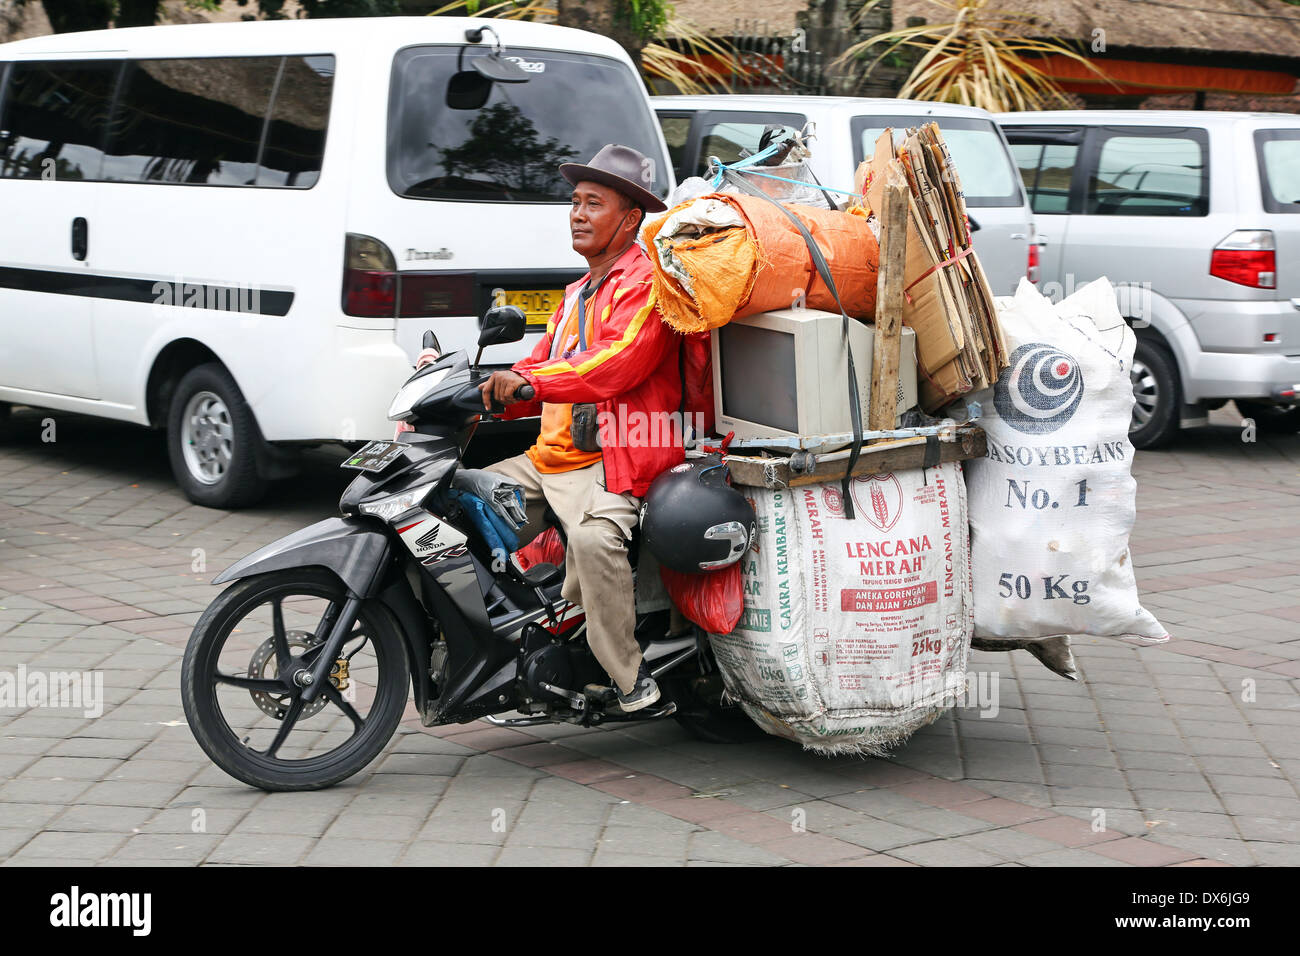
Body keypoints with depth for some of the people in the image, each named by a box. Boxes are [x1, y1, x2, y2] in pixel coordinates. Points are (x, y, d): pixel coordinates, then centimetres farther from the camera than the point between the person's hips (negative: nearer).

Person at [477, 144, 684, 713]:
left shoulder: (647, 279, -5)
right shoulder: (579, 292, 28)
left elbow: (620, 361, -23)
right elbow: (543, 366, 26)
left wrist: (529, 382, -33)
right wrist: (488, 397, 6)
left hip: (612, 461, -10)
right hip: (549, 455, 10)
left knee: (594, 538, -37)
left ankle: (630, 679, -27)